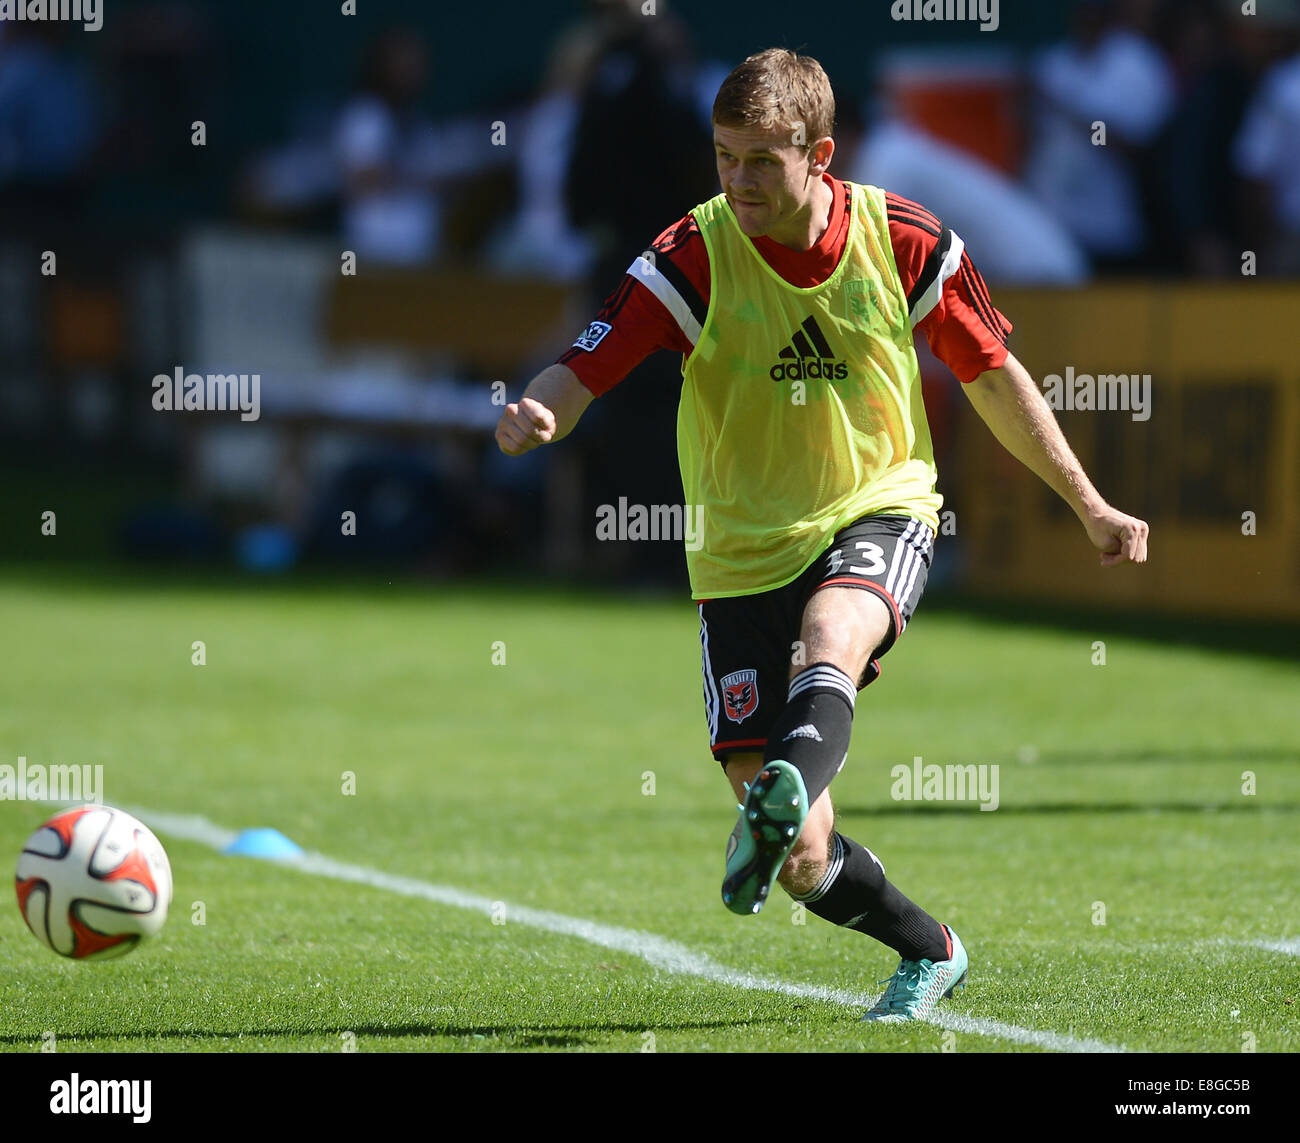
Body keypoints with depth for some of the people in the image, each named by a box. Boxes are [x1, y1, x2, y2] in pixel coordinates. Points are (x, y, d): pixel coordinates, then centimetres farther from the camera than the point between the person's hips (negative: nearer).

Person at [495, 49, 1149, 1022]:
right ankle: (928, 951, 21)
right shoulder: (693, 256, -11)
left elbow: (993, 374, 10)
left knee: (828, 639, -39)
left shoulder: (902, 240, -5)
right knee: (806, 866, -6)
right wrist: (533, 416, -42)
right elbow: (581, 373, -17)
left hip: (878, 513, 0)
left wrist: (1089, 505, 15)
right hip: (743, 555, 0)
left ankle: (788, 791, -63)